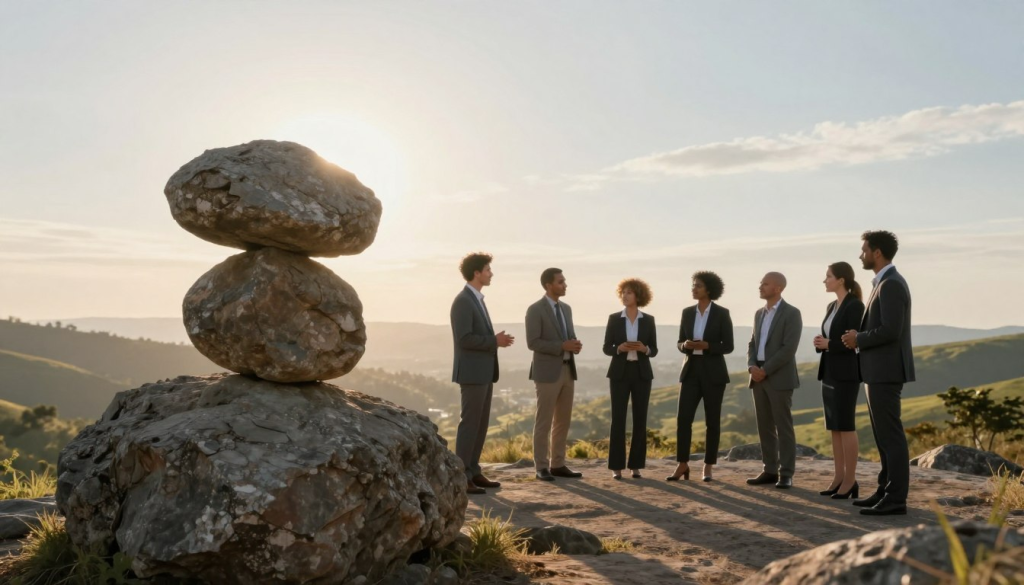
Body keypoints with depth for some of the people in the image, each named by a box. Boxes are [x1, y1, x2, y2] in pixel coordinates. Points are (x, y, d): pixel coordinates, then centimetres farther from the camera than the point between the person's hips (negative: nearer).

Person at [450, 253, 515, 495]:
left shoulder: (477, 299, 17)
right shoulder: (463, 301, -15)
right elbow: (464, 339, -23)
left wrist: (497, 340, 4)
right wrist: (495, 341, -15)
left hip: (484, 372, 10)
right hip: (472, 373, -10)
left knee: (481, 424, 11)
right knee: (470, 423, -6)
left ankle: (473, 472, 18)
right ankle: (461, 477, -1)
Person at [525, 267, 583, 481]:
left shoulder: (566, 308, 14)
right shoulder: (535, 310, -10)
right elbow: (533, 342, -16)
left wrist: (575, 345, -5)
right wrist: (562, 346, -21)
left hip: (568, 370, 8)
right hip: (548, 372, -8)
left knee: (563, 420, 10)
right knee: (544, 421, -1)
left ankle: (557, 465, 17)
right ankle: (542, 467, 6)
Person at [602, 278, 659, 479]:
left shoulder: (648, 320, 4)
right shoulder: (614, 319, 2)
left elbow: (654, 350, 5)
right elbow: (606, 348, 2)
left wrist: (644, 349, -17)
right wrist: (620, 348, -18)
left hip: (642, 373, 1)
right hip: (619, 373, -1)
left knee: (640, 419, 1)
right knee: (618, 419, -4)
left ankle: (636, 465, 11)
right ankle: (616, 466, 3)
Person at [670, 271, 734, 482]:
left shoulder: (722, 313, -5)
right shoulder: (687, 312, 9)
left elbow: (728, 346, -6)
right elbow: (680, 343, 11)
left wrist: (706, 345, -20)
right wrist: (686, 345, -12)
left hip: (713, 372, -4)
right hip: (691, 370, 4)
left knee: (712, 420, 2)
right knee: (683, 418, -4)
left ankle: (708, 467, 12)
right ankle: (682, 465, 5)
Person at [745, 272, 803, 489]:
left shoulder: (791, 313, -7)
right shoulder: (759, 313, 16)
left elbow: (789, 348, -15)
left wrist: (765, 370, -16)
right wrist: (752, 366, -3)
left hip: (779, 378, -7)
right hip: (759, 377, 7)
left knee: (783, 427, -3)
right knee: (764, 426, 8)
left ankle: (786, 474, 1)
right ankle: (770, 471, 14)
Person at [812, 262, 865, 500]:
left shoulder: (855, 305, -12)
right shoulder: (831, 307, 15)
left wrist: (829, 344, -18)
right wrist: (820, 343, -1)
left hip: (846, 374, -9)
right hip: (829, 372, 9)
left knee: (845, 426, -6)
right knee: (833, 427, 9)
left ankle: (850, 480, 0)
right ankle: (839, 477, 13)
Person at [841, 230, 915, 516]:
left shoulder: (891, 284, -17)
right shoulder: (886, 283, 17)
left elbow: (890, 331, -24)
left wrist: (858, 339, -10)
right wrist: (860, 337, 6)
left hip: (885, 371, -11)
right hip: (879, 371, 11)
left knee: (890, 435, -6)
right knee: (884, 435, 13)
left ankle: (896, 498, -1)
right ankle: (886, 491, 20)